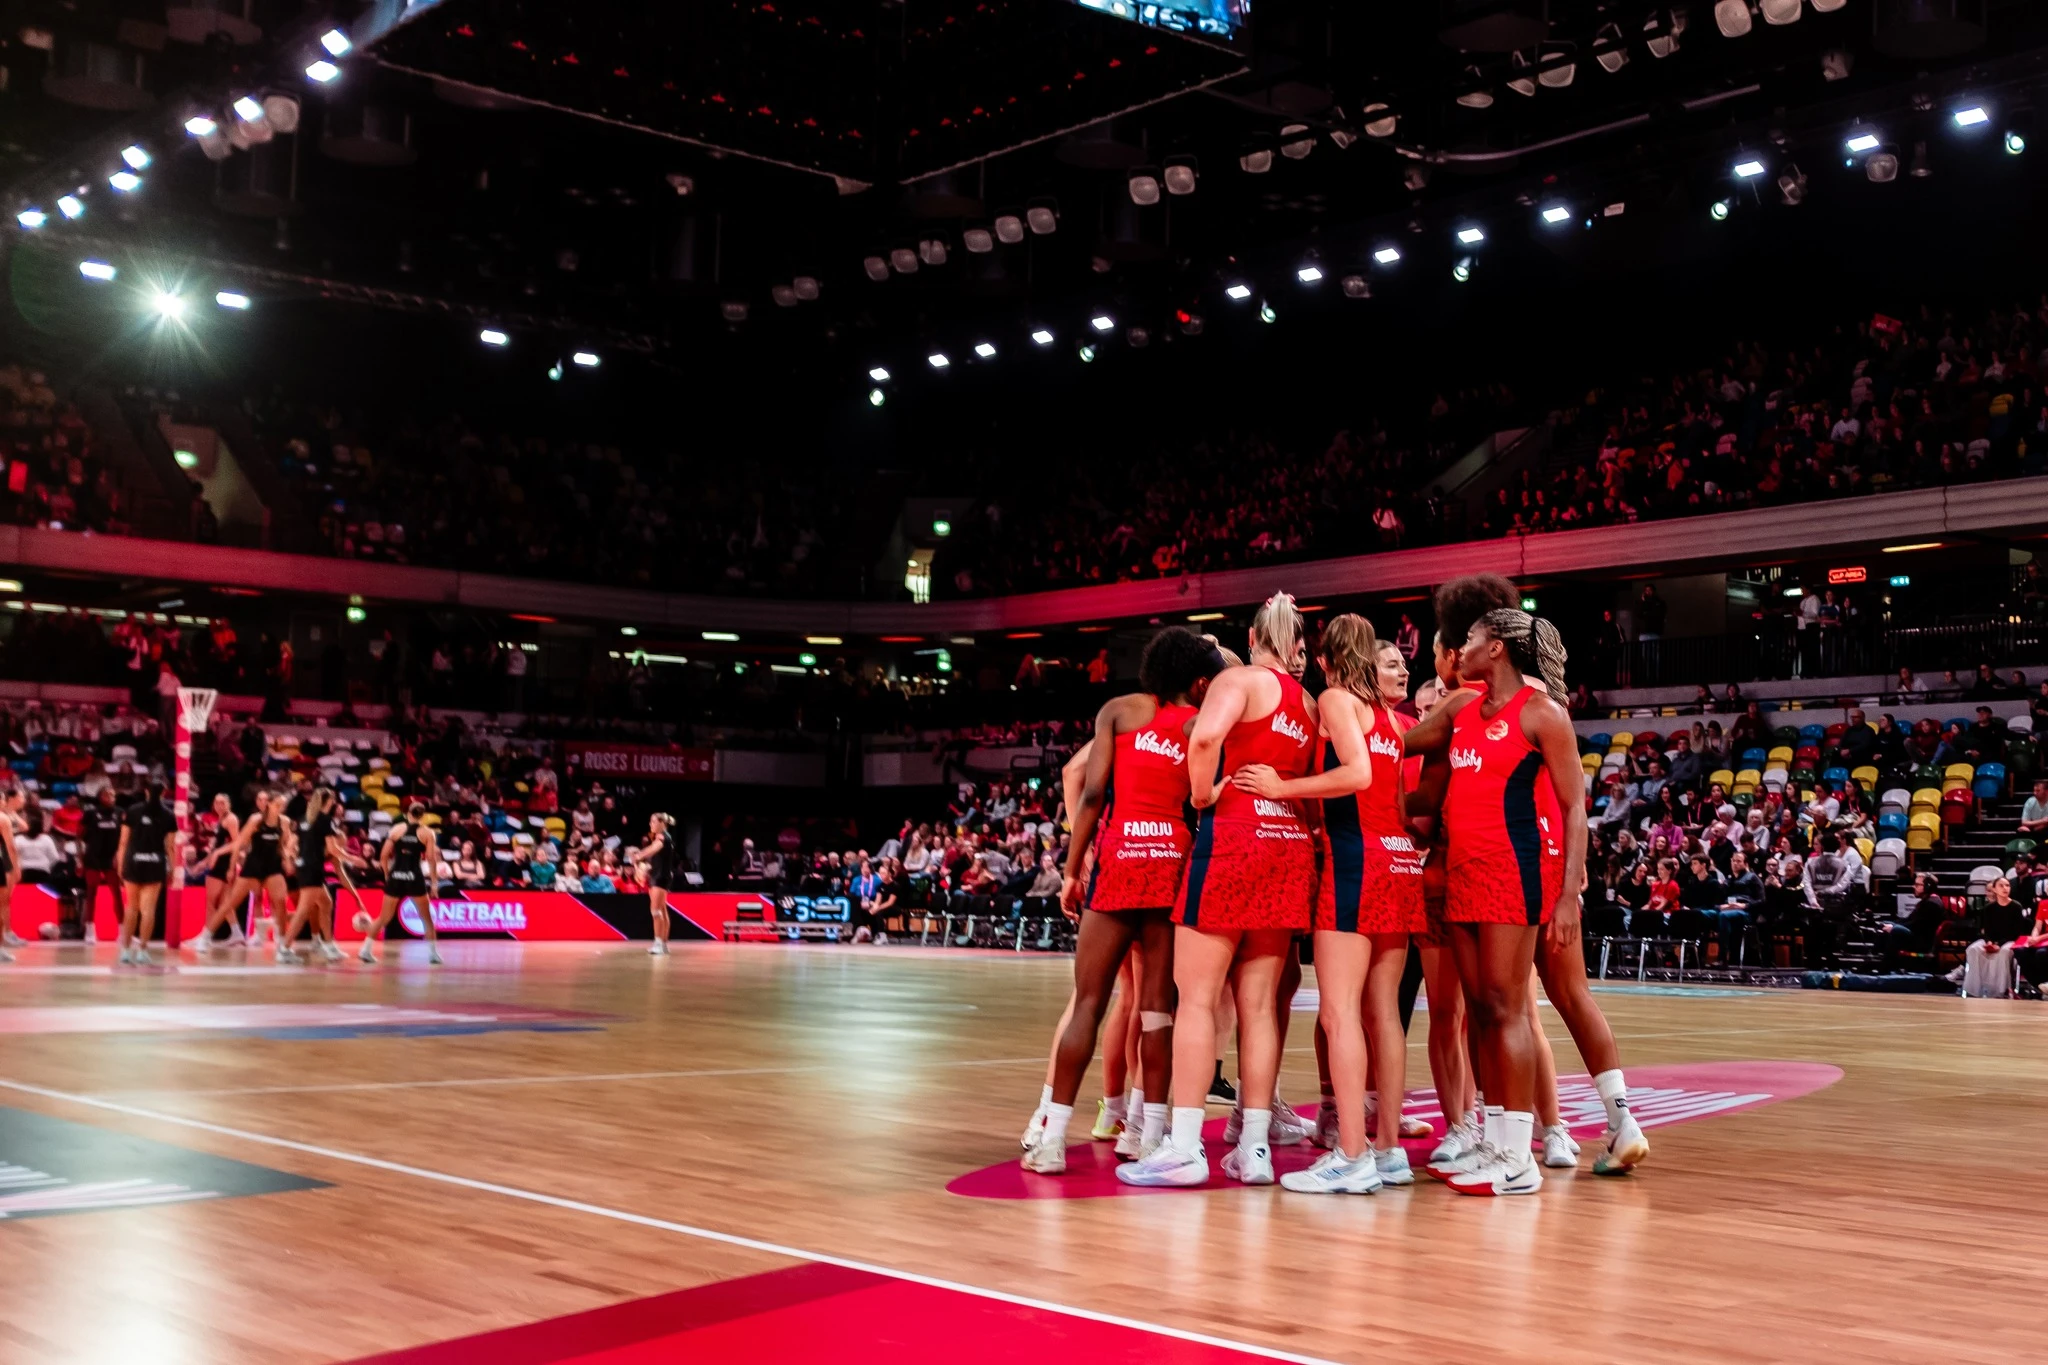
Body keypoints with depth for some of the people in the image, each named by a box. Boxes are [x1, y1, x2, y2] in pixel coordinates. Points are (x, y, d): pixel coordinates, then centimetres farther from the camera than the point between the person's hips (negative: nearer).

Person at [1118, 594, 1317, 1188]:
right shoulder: (1309, 705, 18)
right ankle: (1253, 1146, 8)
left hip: (1232, 835, -6)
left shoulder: (1241, 679, -2)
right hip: (1292, 846, 6)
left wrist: (1203, 793, -8)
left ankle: (1184, 1146, -6)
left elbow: (1206, 734, -22)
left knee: (1196, 997, -3)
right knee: (1259, 1003, 8)